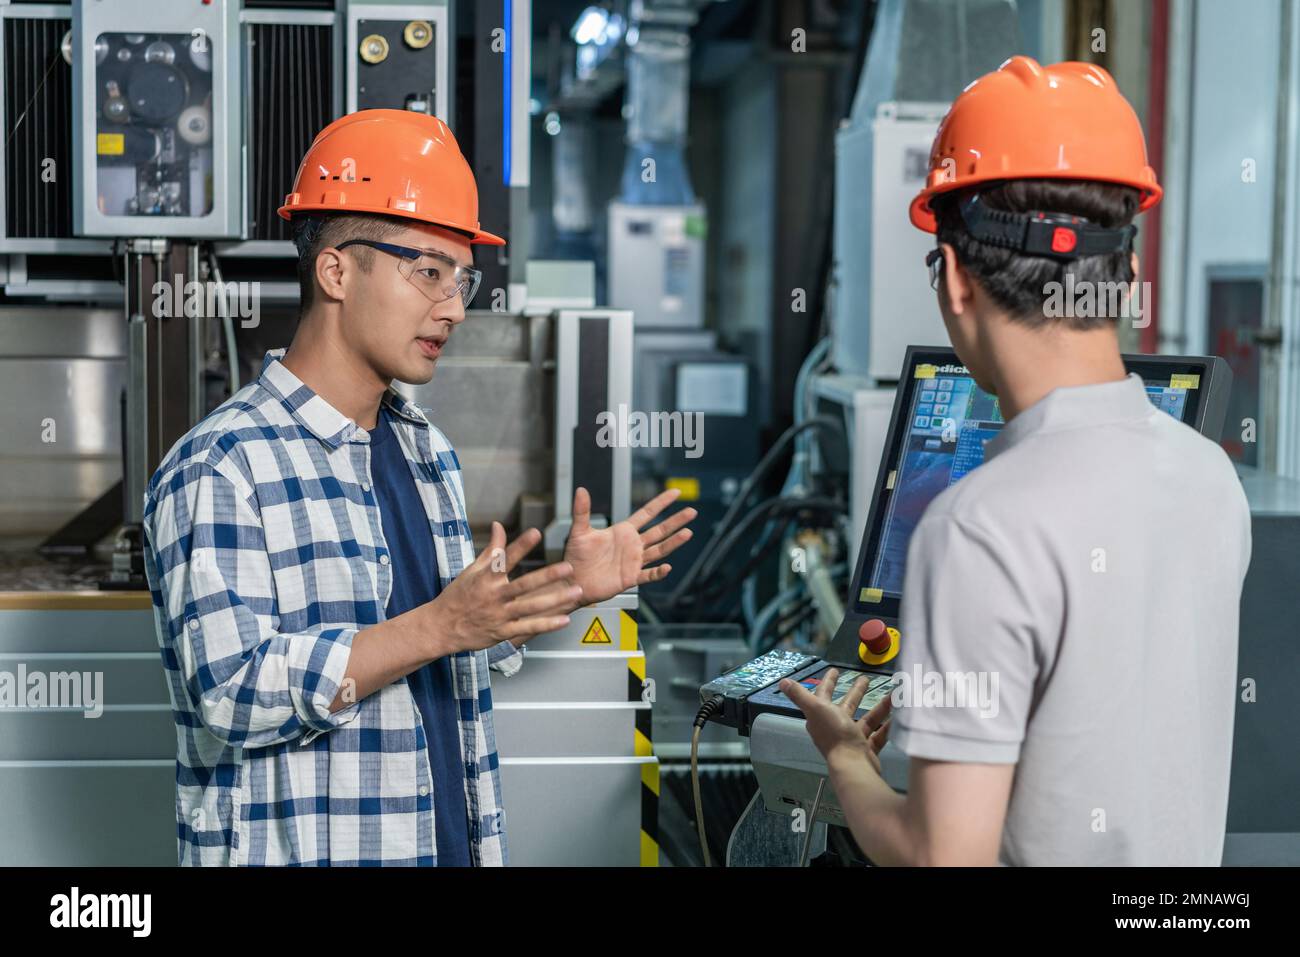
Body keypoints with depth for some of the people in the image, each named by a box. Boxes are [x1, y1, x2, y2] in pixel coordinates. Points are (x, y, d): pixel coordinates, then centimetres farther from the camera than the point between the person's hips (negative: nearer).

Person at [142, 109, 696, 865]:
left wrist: (569, 587, 4)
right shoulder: (218, 468, -14)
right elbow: (233, 692, -23)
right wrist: (438, 626, -27)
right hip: (299, 852, -7)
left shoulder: (430, 454, 10)